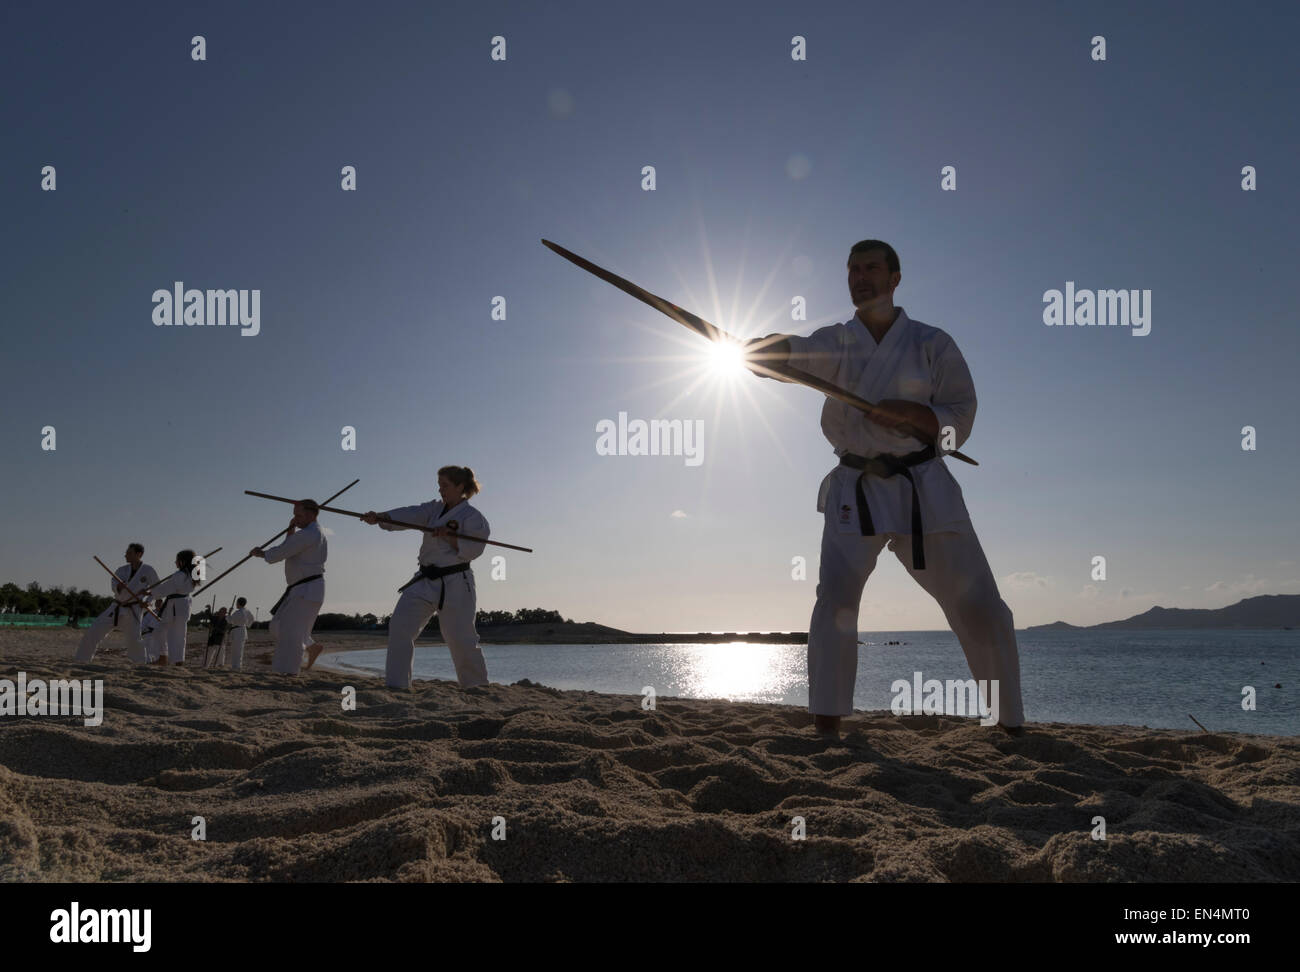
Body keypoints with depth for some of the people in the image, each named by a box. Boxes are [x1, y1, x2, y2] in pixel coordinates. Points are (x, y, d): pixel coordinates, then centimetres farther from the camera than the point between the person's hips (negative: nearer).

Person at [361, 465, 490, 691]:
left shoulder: (472, 517, -6)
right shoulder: (434, 509, 11)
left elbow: (472, 549, -15)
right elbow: (408, 515, -5)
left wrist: (447, 536, -25)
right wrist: (380, 517, -21)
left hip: (455, 584, -6)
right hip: (426, 581, 6)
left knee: (461, 640, -4)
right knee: (400, 624, -6)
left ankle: (477, 688, 16)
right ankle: (396, 685, 0)